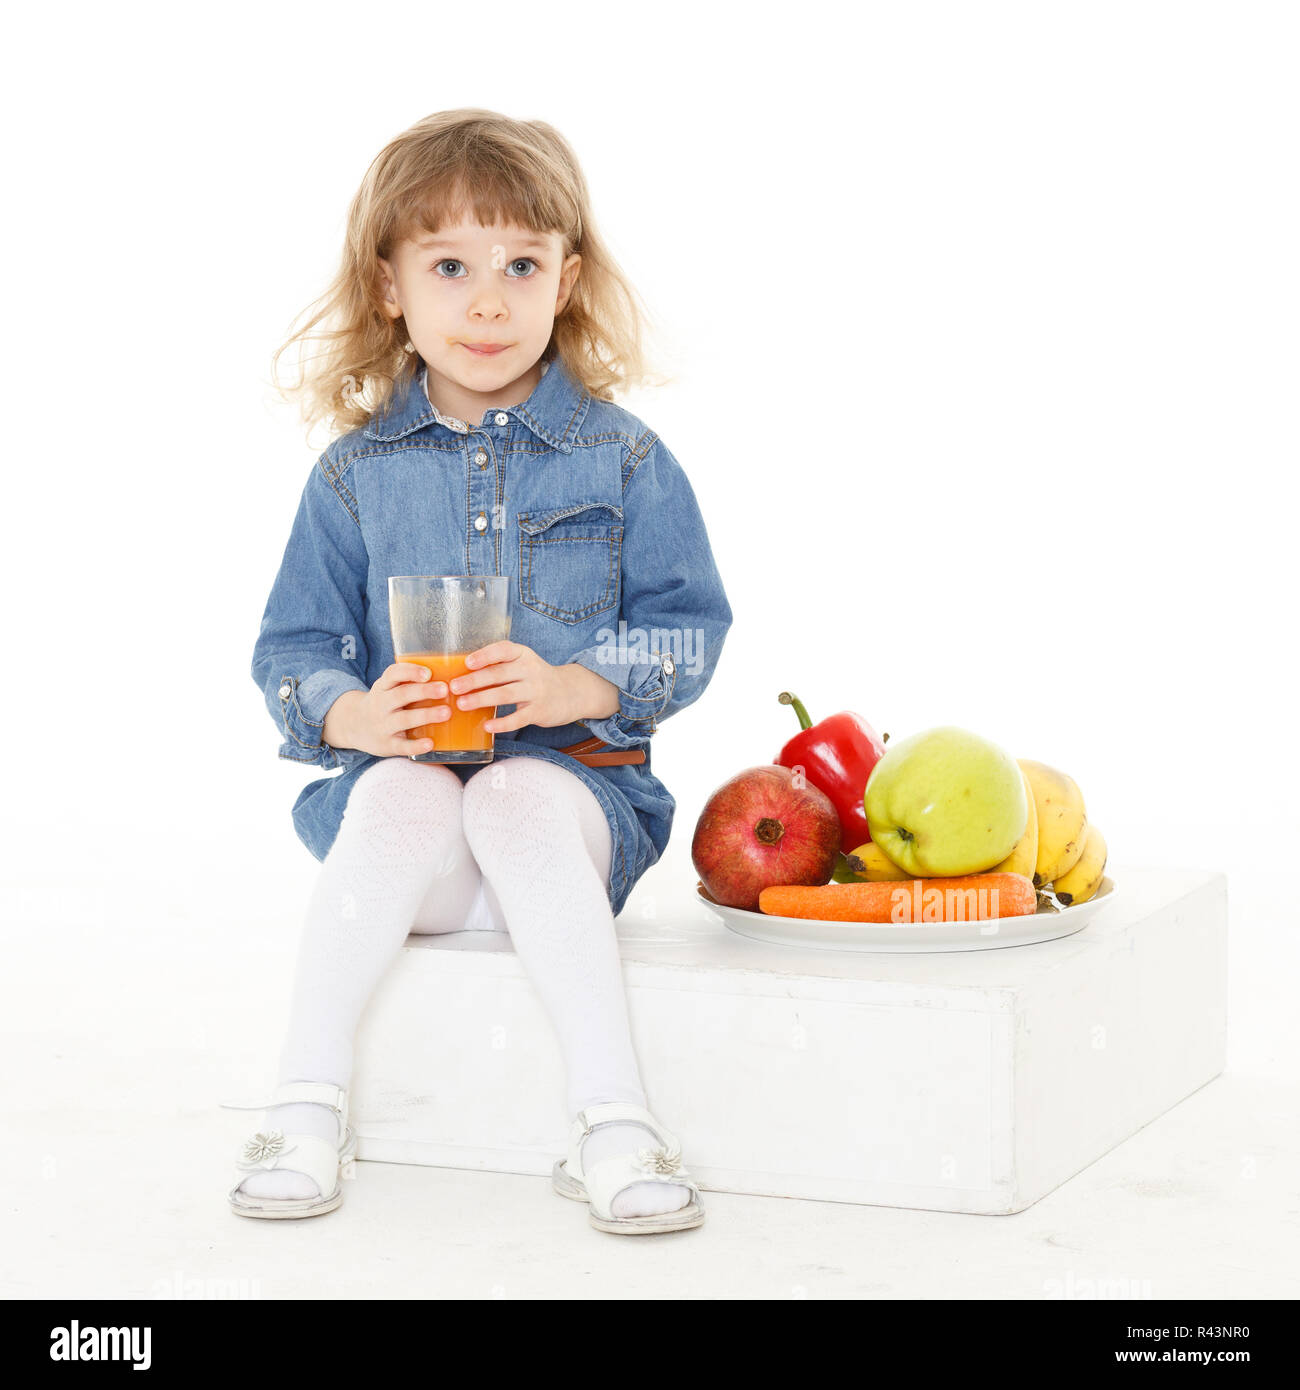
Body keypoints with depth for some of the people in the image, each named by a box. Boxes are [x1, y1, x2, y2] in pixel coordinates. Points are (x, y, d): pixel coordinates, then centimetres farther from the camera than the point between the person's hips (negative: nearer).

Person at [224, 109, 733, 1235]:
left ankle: (613, 1120, -37)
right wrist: (356, 716, -16)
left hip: (572, 775, -1)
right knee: (398, 801, -33)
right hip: (405, 768, 1)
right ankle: (306, 1102, -28)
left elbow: (689, 626, 1)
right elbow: (292, 651, 8)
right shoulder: (355, 473, 7)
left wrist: (574, 689, -19)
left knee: (517, 805, -35)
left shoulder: (623, 459, 3)